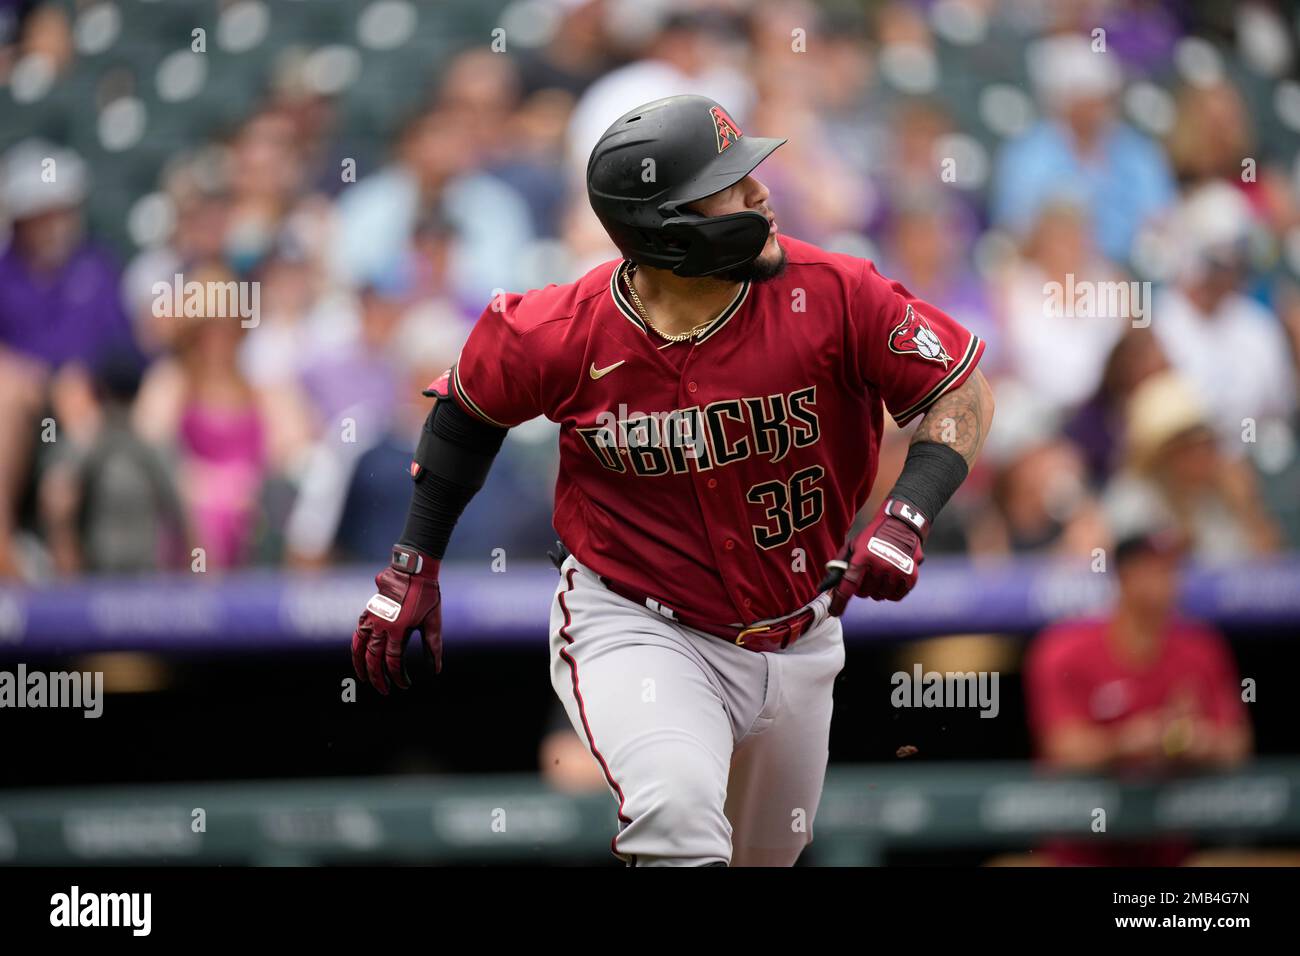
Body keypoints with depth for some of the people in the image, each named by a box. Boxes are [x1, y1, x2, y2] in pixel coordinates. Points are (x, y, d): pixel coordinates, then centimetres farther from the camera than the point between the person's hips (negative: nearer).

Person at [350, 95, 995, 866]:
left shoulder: (832, 294, -18)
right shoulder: (561, 336, -18)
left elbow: (966, 393, -11)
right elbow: (469, 407, 2)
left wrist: (906, 515, -27)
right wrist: (413, 565, 4)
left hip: (796, 640, 4)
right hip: (633, 625, -4)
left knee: (766, 854, 22)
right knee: (680, 818, -33)